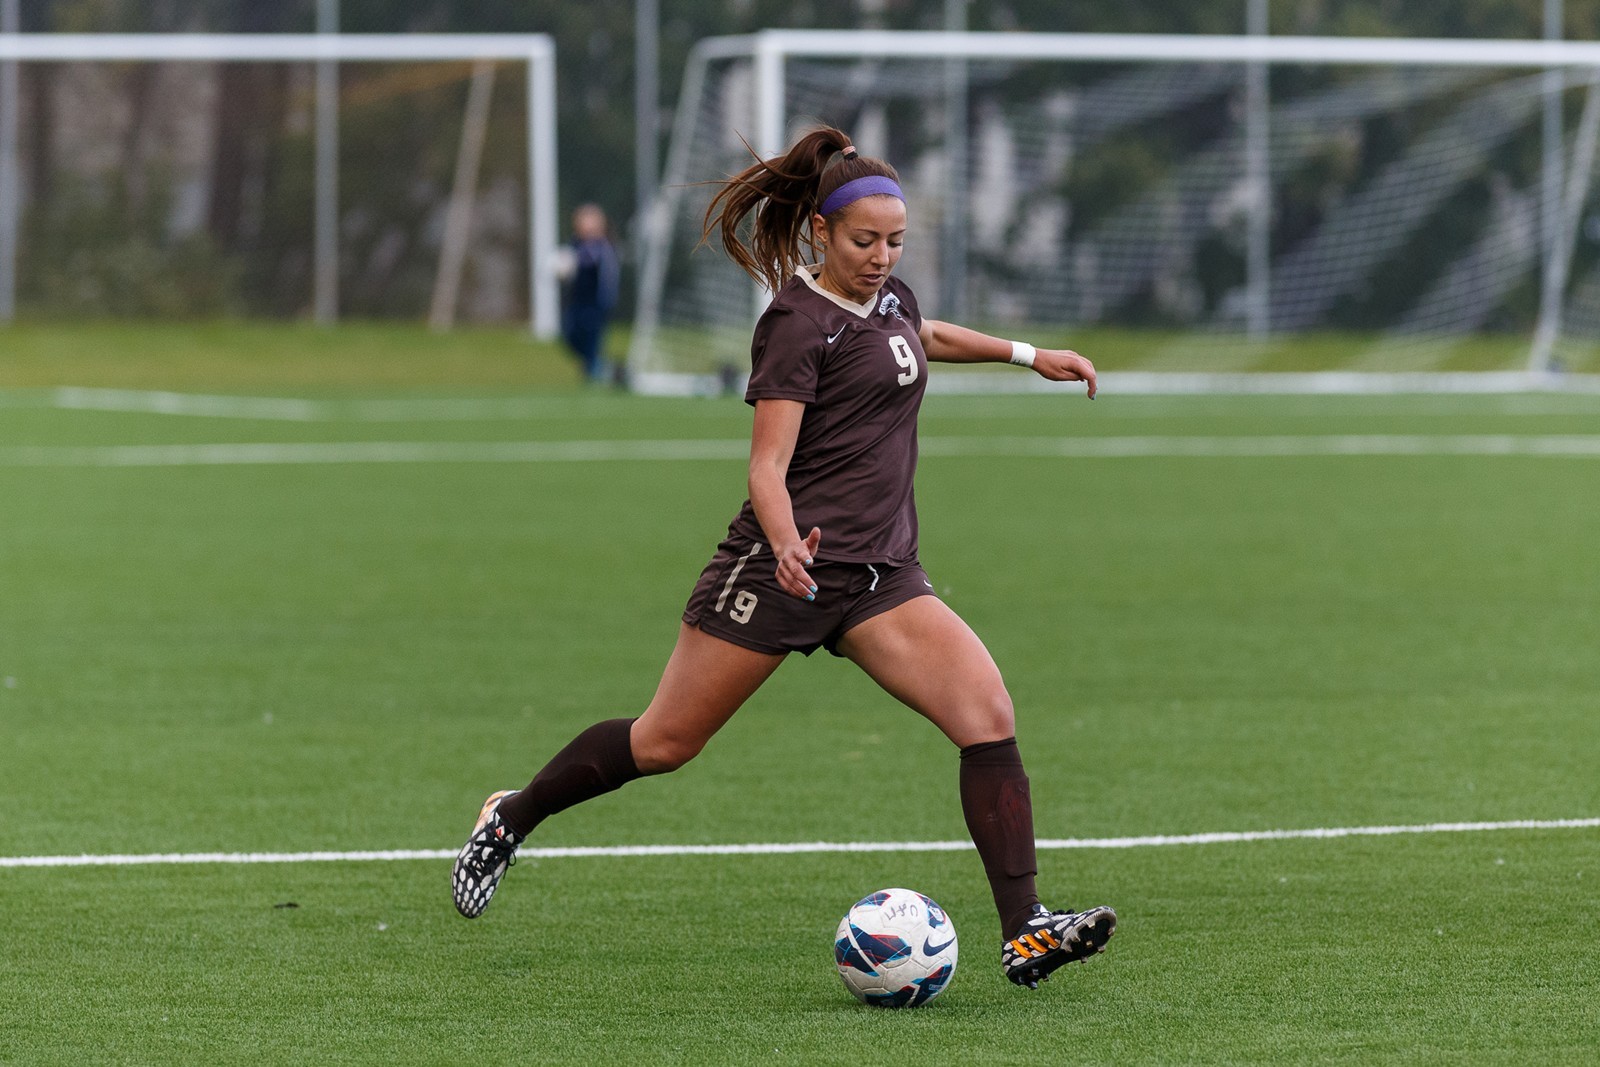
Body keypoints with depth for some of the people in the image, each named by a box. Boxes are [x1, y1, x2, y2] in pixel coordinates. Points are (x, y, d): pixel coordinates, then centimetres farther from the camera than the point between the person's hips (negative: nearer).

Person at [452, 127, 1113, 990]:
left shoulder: (888, 296, 12)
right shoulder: (799, 324, -12)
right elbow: (767, 465, -18)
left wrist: (1026, 354, 39)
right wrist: (786, 545, -37)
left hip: (879, 575, 7)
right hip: (784, 563, -7)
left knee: (989, 715, -13)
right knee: (665, 743, 3)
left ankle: (1026, 935, -15)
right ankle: (514, 815, 29)